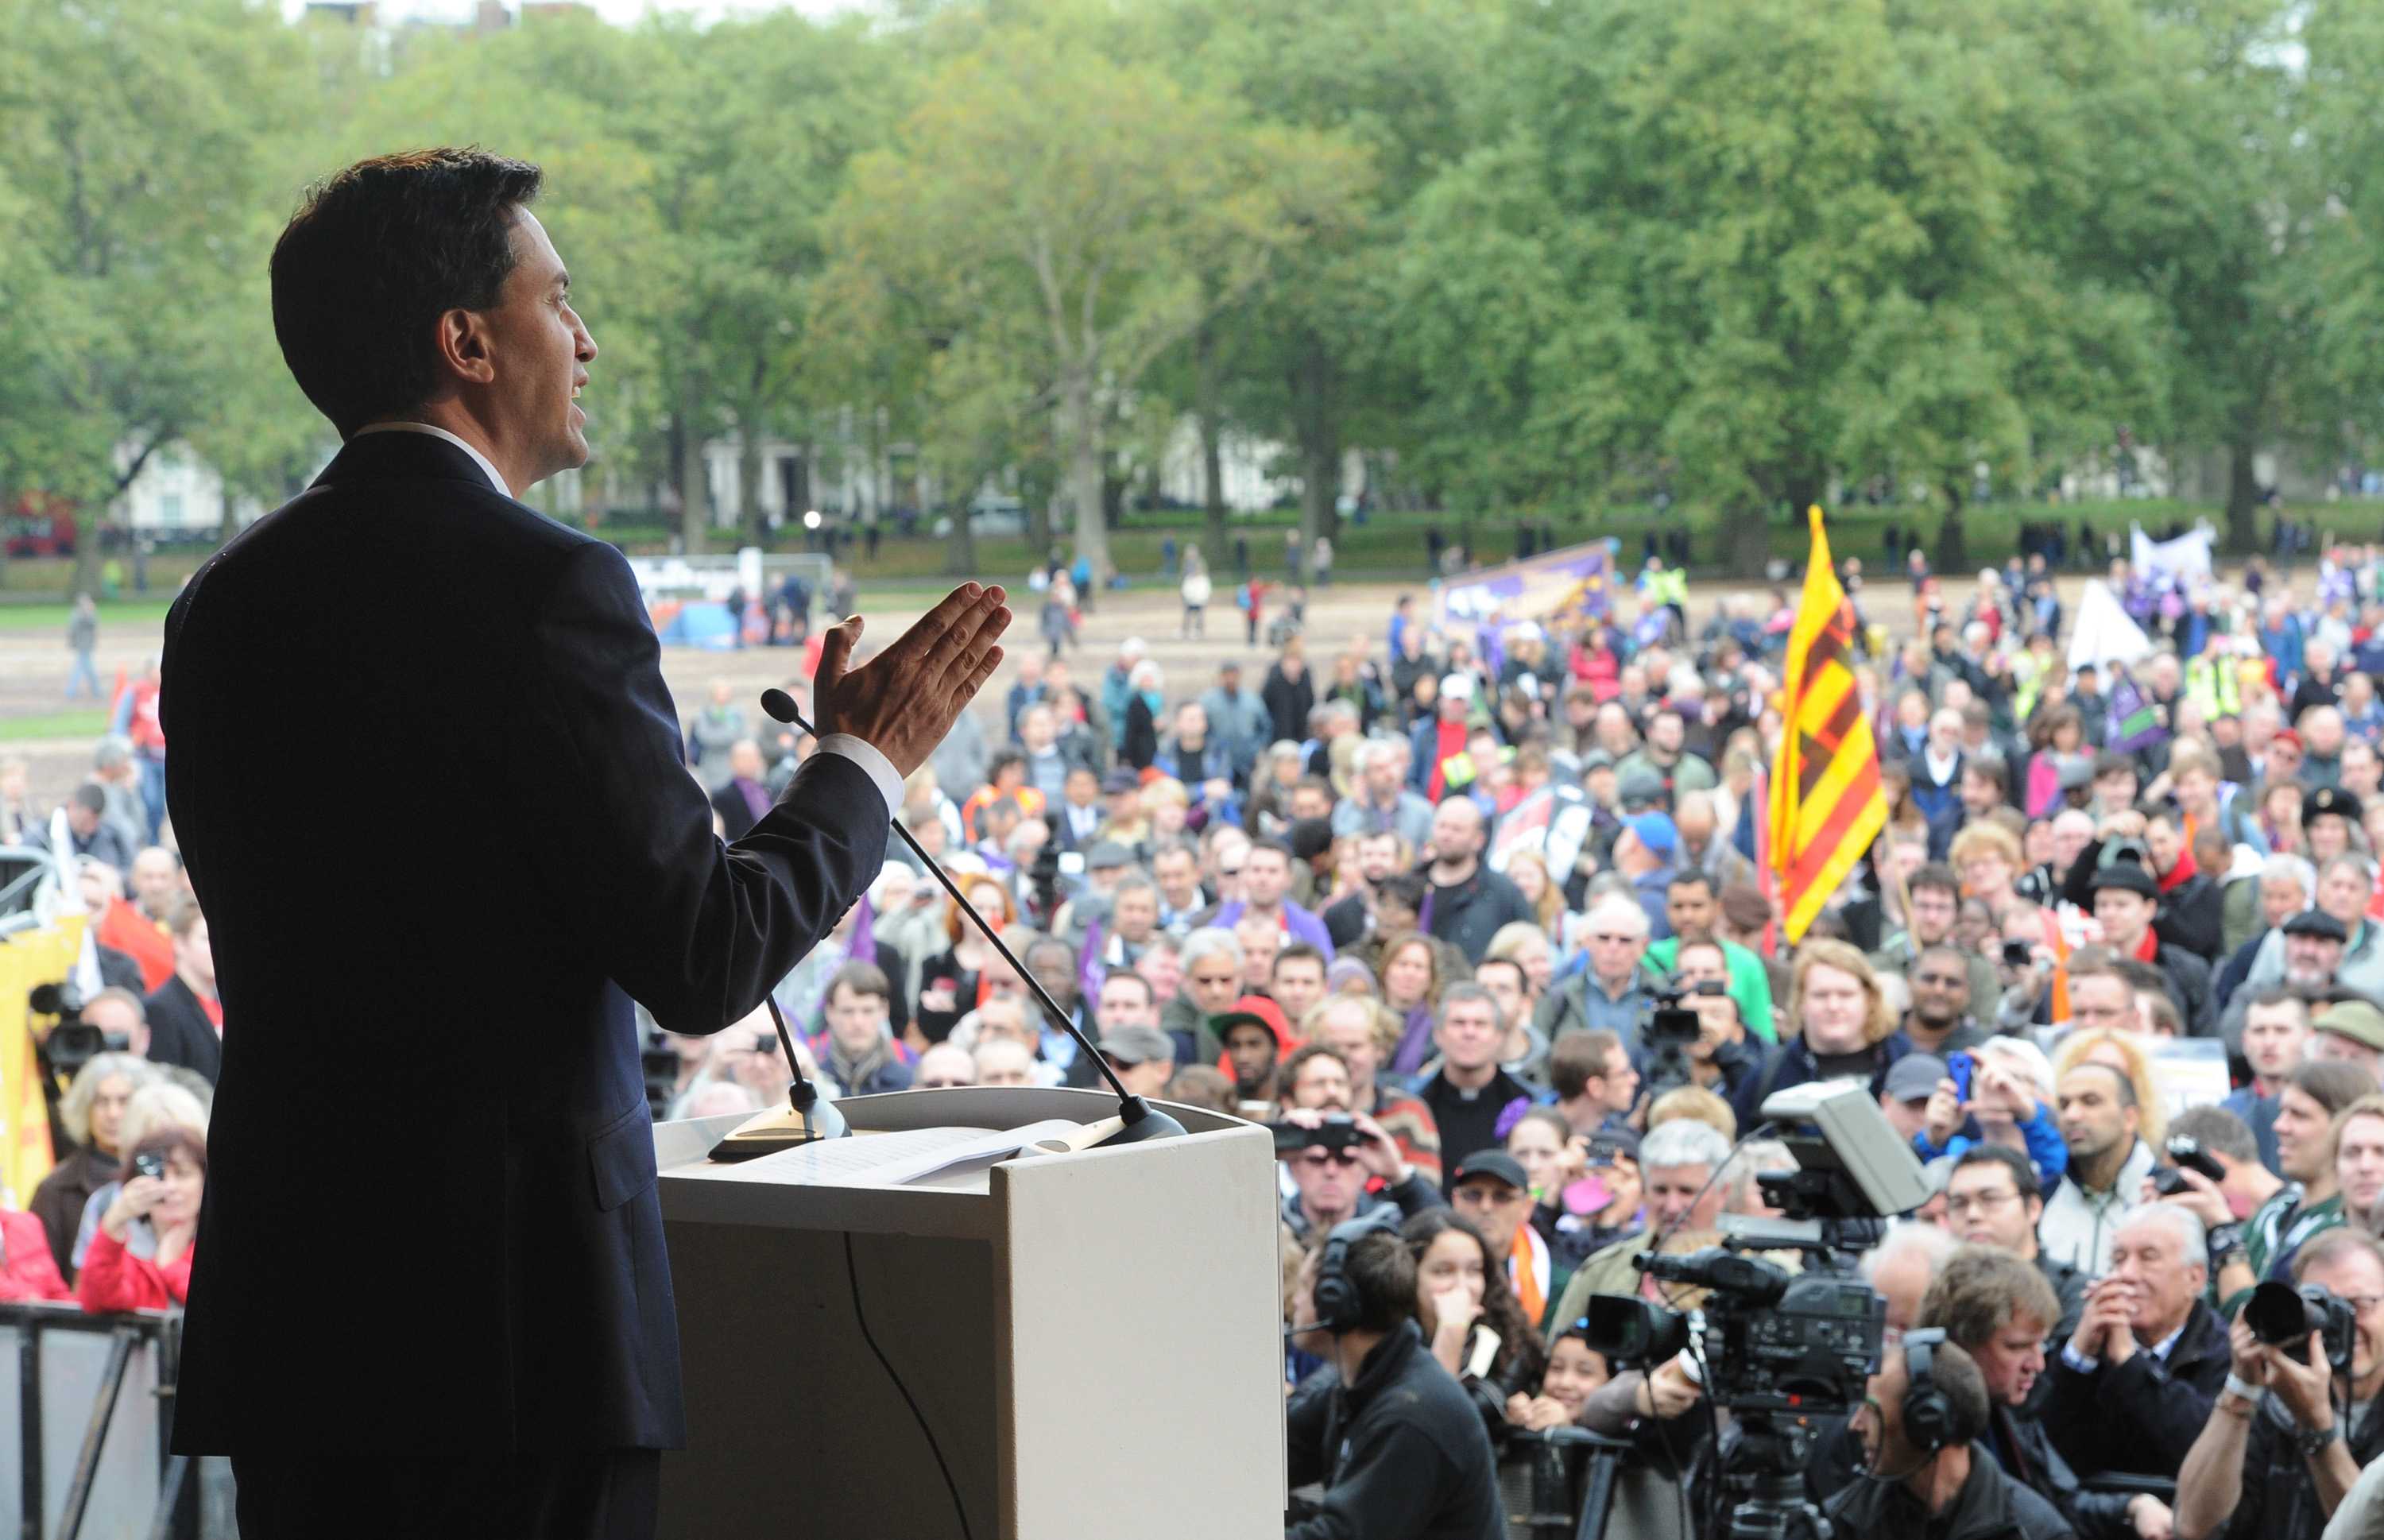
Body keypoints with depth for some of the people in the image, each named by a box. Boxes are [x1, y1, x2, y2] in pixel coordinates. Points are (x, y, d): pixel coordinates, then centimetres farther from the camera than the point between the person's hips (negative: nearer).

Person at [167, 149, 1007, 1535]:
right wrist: (864, 764, 3)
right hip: (515, 1301, -7)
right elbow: (704, 962, -12)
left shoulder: (223, 601, 9)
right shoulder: (545, 585, -12)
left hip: (281, 1296, 7)